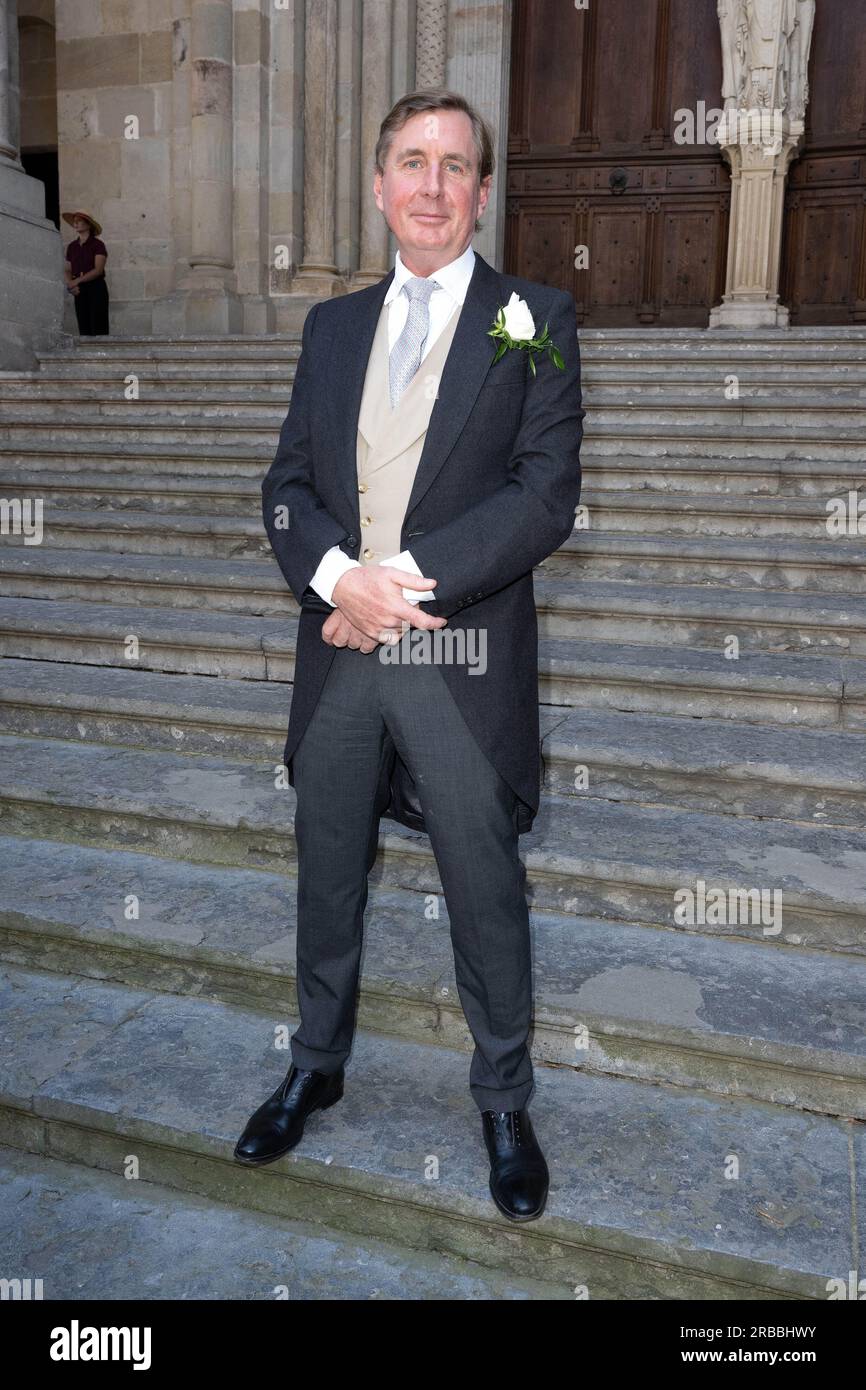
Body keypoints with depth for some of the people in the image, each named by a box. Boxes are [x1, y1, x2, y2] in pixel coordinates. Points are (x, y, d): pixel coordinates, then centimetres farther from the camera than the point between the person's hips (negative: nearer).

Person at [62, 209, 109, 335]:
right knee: (84, 329, 2)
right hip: (79, 290, 5)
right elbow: (67, 269, 15)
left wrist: (77, 281, -17)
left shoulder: (97, 245, -3)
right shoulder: (72, 246, 14)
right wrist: (70, 284, -7)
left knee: (98, 329, -11)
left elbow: (98, 270, -12)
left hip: (96, 288, -5)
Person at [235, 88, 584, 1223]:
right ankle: (316, 1065, 41)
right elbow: (288, 483, 8)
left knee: (486, 895, 8)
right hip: (338, 656, 4)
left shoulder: (534, 320, 1)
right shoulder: (332, 326, 13)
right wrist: (337, 575, -13)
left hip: (463, 666, -3)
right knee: (327, 879, 17)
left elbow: (546, 494, -10)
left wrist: (404, 578, -18)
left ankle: (505, 1103, 32)